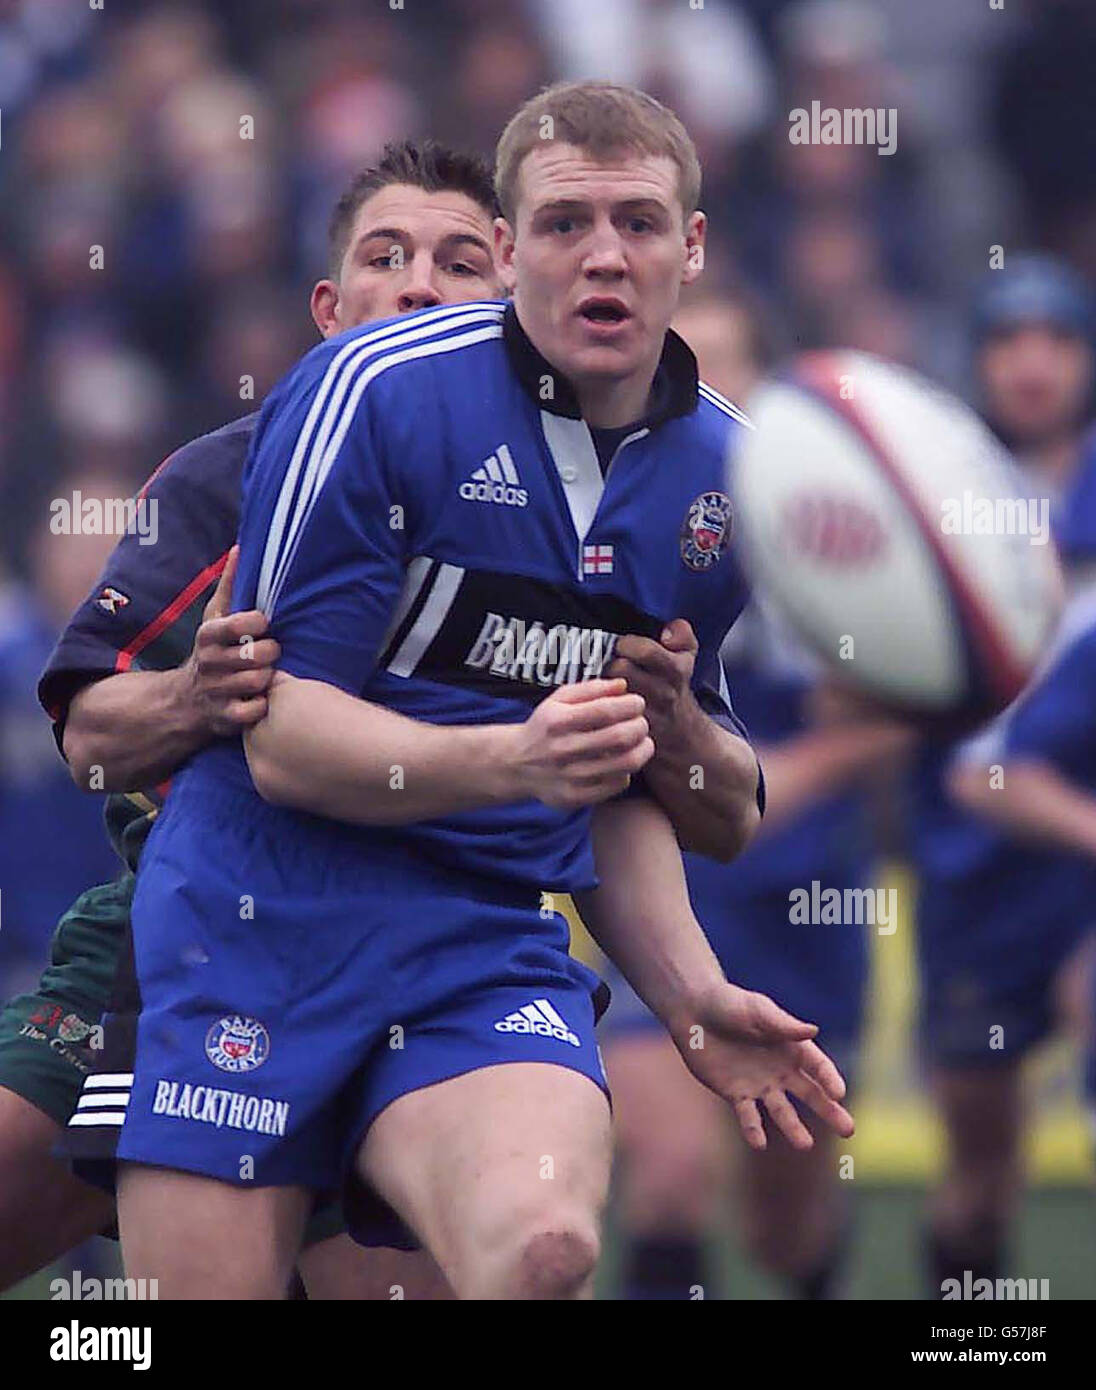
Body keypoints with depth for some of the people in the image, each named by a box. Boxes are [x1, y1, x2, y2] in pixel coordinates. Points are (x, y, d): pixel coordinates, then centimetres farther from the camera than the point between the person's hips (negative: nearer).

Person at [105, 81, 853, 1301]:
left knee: (545, 1246, -30)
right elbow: (281, 738, -12)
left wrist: (686, 991, 9)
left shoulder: (723, 476, 10)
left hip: (495, 950, 3)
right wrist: (512, 761, -27)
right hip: (264, 920, -2)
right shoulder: (373, 391, -8)